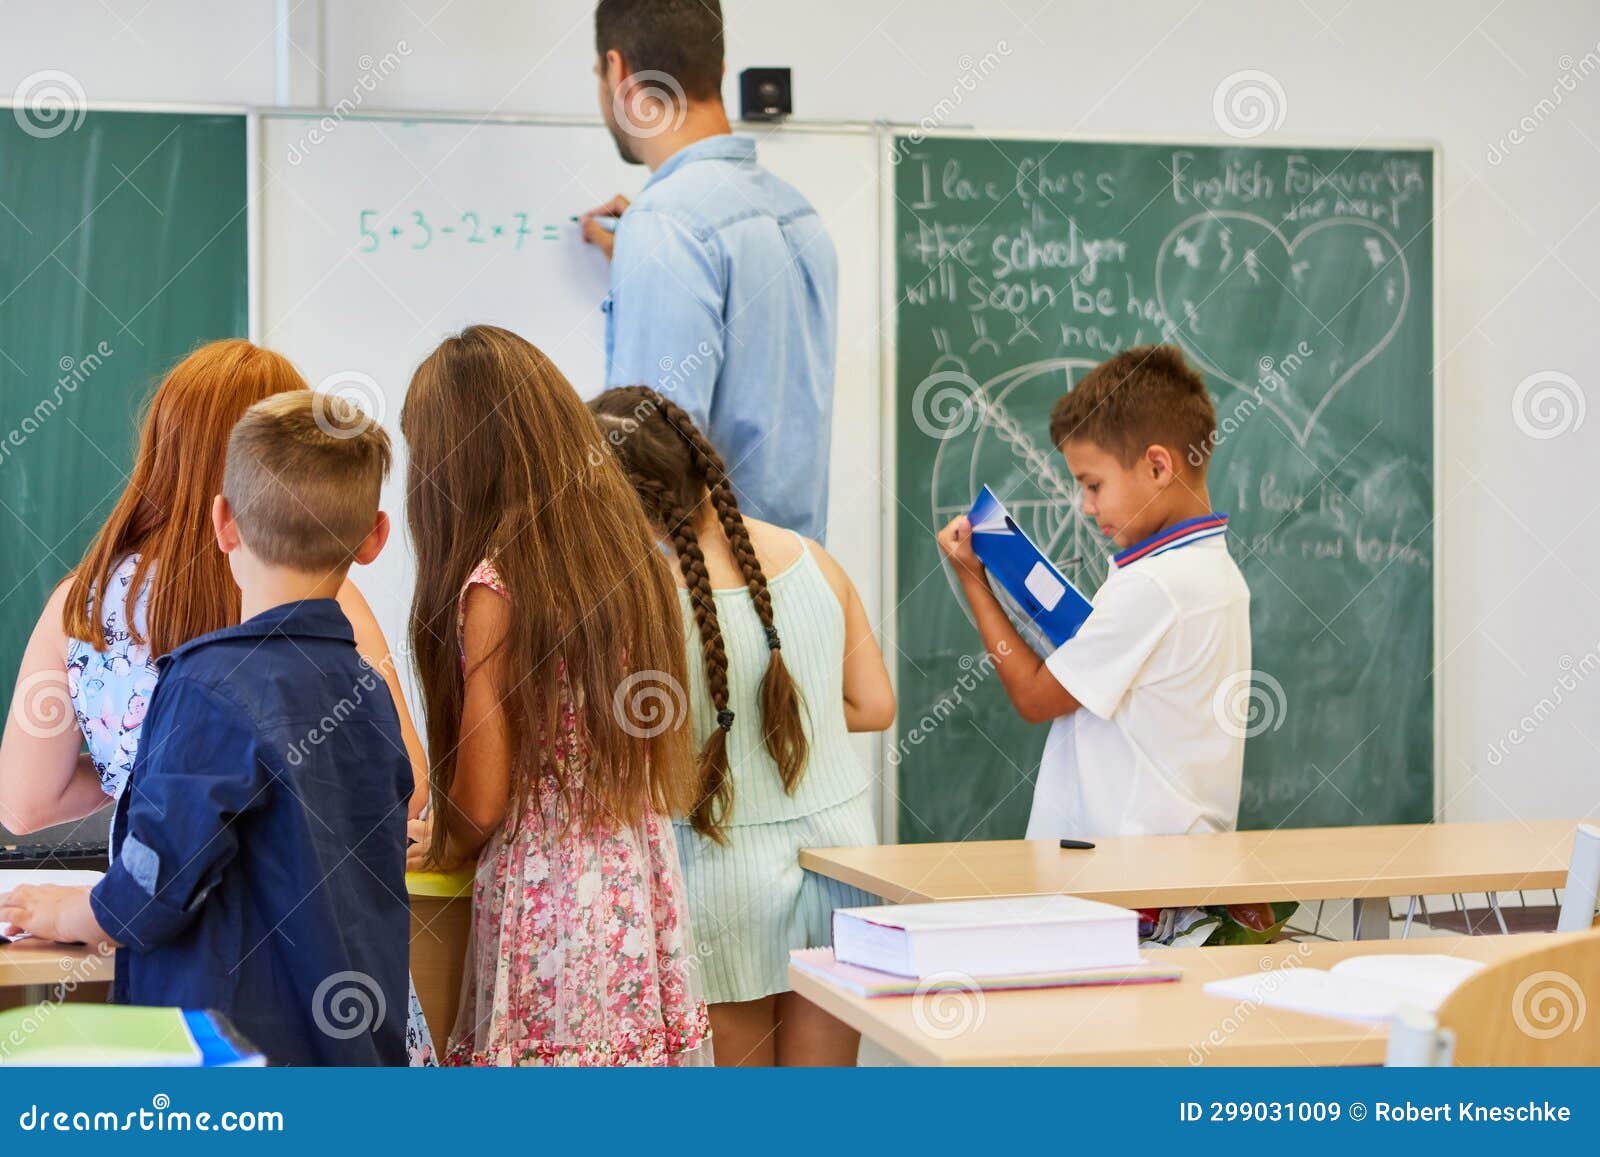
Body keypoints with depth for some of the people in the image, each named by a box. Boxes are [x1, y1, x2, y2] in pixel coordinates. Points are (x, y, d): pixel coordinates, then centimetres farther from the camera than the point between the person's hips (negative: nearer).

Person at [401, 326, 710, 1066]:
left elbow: (480, 804, -10)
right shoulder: (629, 554, 6)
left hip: (544, 901, -7)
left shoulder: (494, 583, -13)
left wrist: (438, 847, 13)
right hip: (640, 894, 7)